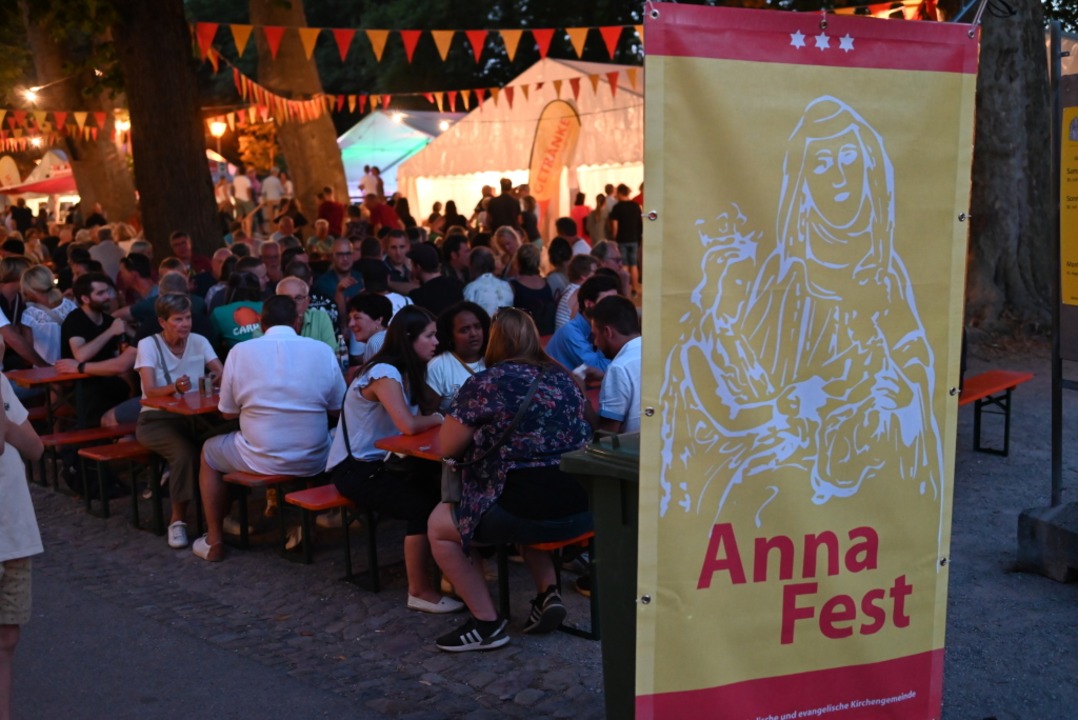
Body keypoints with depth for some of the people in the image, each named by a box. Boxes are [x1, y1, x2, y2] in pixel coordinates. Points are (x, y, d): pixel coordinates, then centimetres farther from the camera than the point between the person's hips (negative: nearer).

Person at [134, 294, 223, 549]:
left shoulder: (199, 341, 5)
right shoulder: (148, 345, -5)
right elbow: (150, 390, -17)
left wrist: (219, 378, -28)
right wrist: (175, 387, -38)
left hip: (193, 415, 3)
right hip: (156, 418, -3)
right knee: (185, 452, -34)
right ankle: (178, 519, -17)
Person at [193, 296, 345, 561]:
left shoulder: (240, 351, -7)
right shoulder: (323, 350, -4)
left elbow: (228, 412, 2)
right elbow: (337, 407, 4)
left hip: (261, 460, -1)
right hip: (314, 462, 2)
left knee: (209, 451, 29)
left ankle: (214, 541, 32)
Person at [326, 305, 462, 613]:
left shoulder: (405, 371, 8)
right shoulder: (384, 373, -20)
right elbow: (408, 426, -31)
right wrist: (440, 418, -15)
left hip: (380, 462, 8)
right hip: (353, 468, -8)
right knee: (422, 506, -24)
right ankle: (420, 592, -11)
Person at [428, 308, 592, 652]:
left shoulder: (484, 383, -6)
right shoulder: (564, 377, 11)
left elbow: (447, 447, 1)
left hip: (529, 512, -7)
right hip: (583, 510, 7)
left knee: (440, 524, 17)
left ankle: (487, 624, 14)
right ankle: (548, 593, 23)